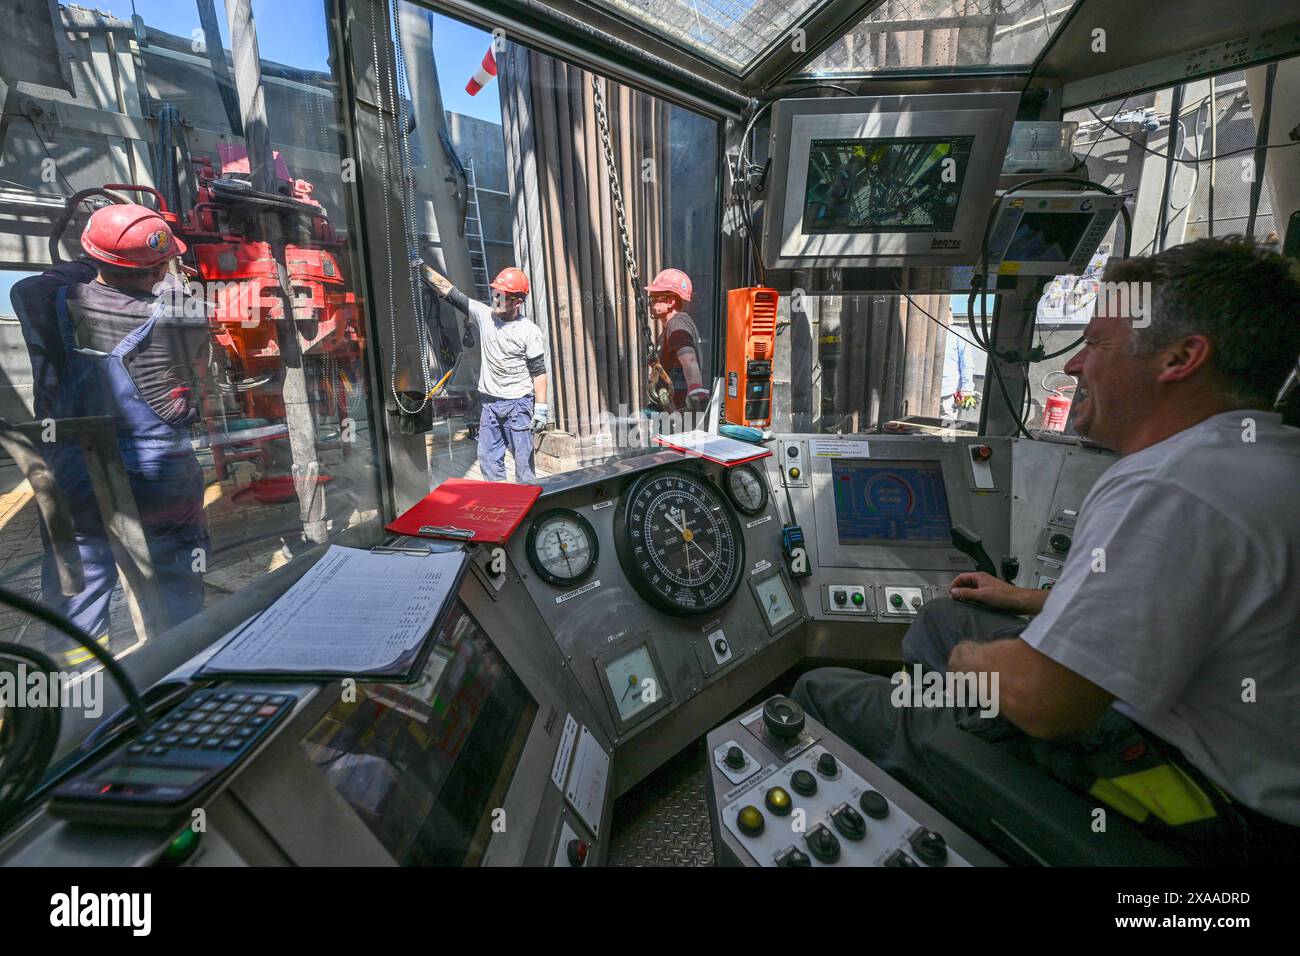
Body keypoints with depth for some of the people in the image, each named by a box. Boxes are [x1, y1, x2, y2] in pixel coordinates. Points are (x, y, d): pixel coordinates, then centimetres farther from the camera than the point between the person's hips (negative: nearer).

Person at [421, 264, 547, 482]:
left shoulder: (530, 331, -8)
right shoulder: (484, 314, 3)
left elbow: (539, 372, -8)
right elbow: (448, 290, 5)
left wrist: (541, 409, -13)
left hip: (518, 403, -5)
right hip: (489, 402, 5)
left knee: (523, 457, -2)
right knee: (488, 457, 10)